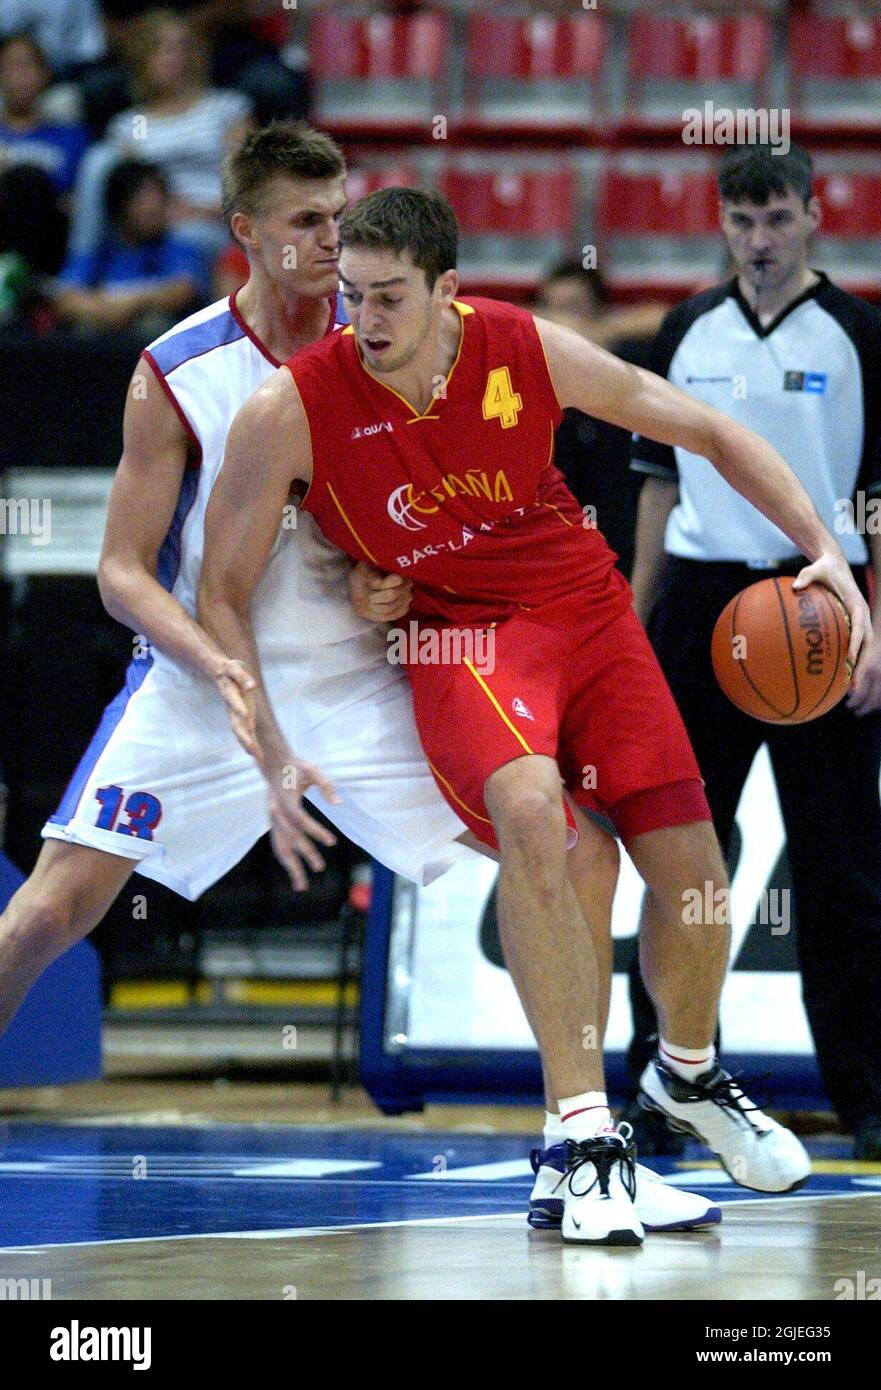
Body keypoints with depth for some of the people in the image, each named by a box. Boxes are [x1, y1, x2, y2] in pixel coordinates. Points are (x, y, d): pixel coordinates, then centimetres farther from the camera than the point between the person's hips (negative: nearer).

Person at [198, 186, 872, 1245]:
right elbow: (222, 593, -8)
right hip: (461, 639, -3)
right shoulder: (291, 411, -19)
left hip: (589, 613, 3)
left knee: (693, 876, -2)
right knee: (531, 813, -34)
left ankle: (689, 1075, 34)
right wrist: (269, 752, -17)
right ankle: (584, 1134, -28)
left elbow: (709, 433, -1)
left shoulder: (528, 351, -13)